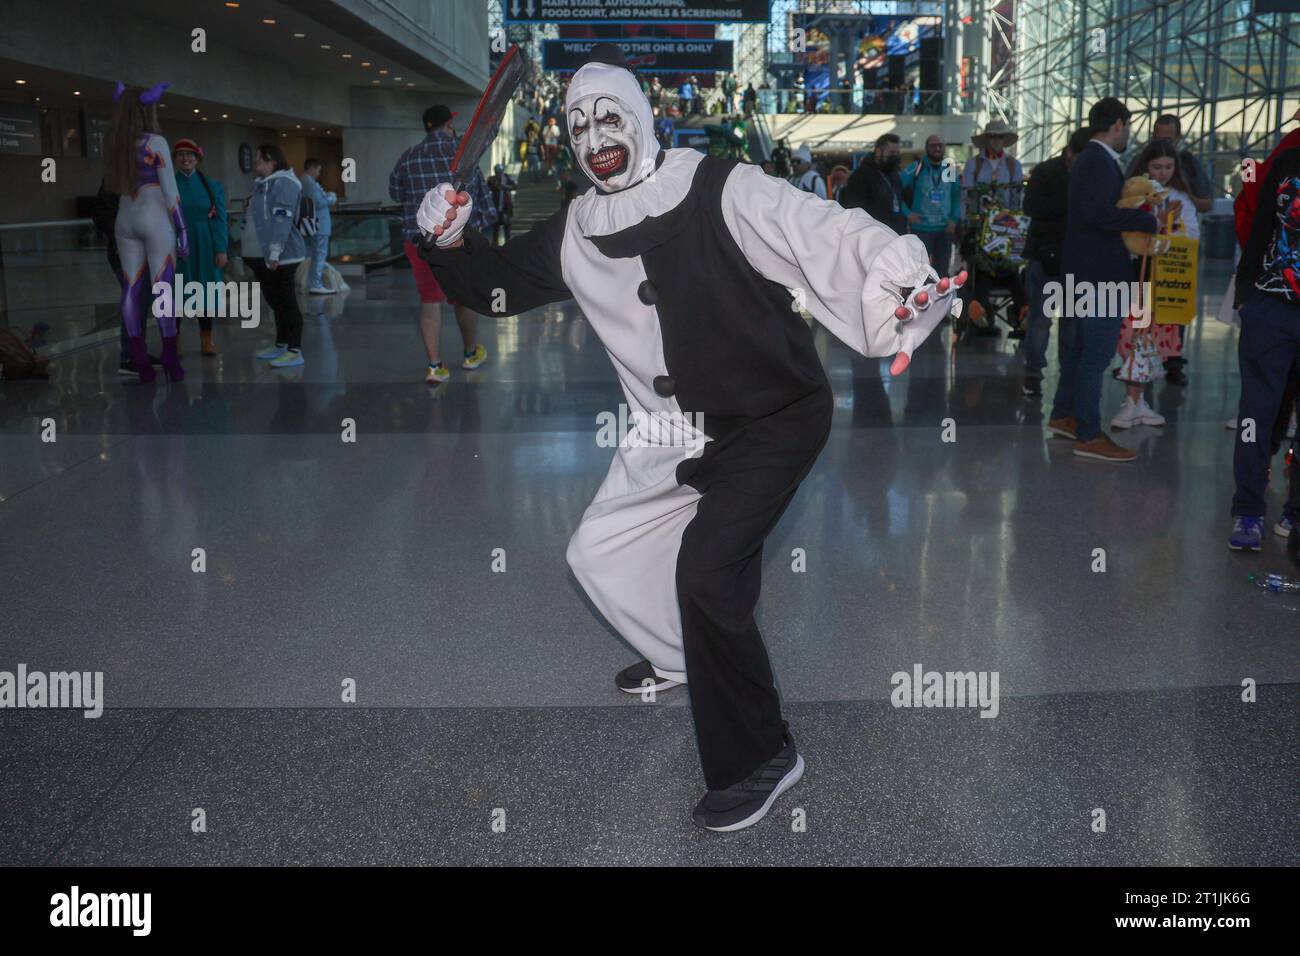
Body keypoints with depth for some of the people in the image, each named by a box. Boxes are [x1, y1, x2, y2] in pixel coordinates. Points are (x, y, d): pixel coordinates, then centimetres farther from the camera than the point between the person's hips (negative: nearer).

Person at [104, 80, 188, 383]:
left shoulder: (115, 144, 8)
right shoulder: (156, 142, -9)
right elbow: (170, 191, -11)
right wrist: (182, 229, -6)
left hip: (124, 220, 6)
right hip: (155, 219, -6)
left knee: (132, 289, 4)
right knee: (163, 289, -4)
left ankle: (139, 361, 4)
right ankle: (170, 359, -5)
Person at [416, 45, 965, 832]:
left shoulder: (715, 189, -16)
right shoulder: (576, 233, 4)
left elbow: (819, 232, -28)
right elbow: (496, 282, 15)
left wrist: (897, 272, -45)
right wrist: (452, 244, -6)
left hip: (778, 415, -8)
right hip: (678, 435, 8)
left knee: (706, 570, -22)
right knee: (599, 553, 18)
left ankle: (761, 759, -2)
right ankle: (685, 657, 46)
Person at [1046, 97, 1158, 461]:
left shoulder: (1089, 159, 15)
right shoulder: (1100, 162, -17)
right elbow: (1098, 212, -29)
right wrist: (1148, 220, -21)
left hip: (1086, 272, 11)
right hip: (1101, 274, -11)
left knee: (1081, 346, 19)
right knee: (1097, 355, -6)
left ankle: (1063, 415, 30)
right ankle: (1089, 436, -1)